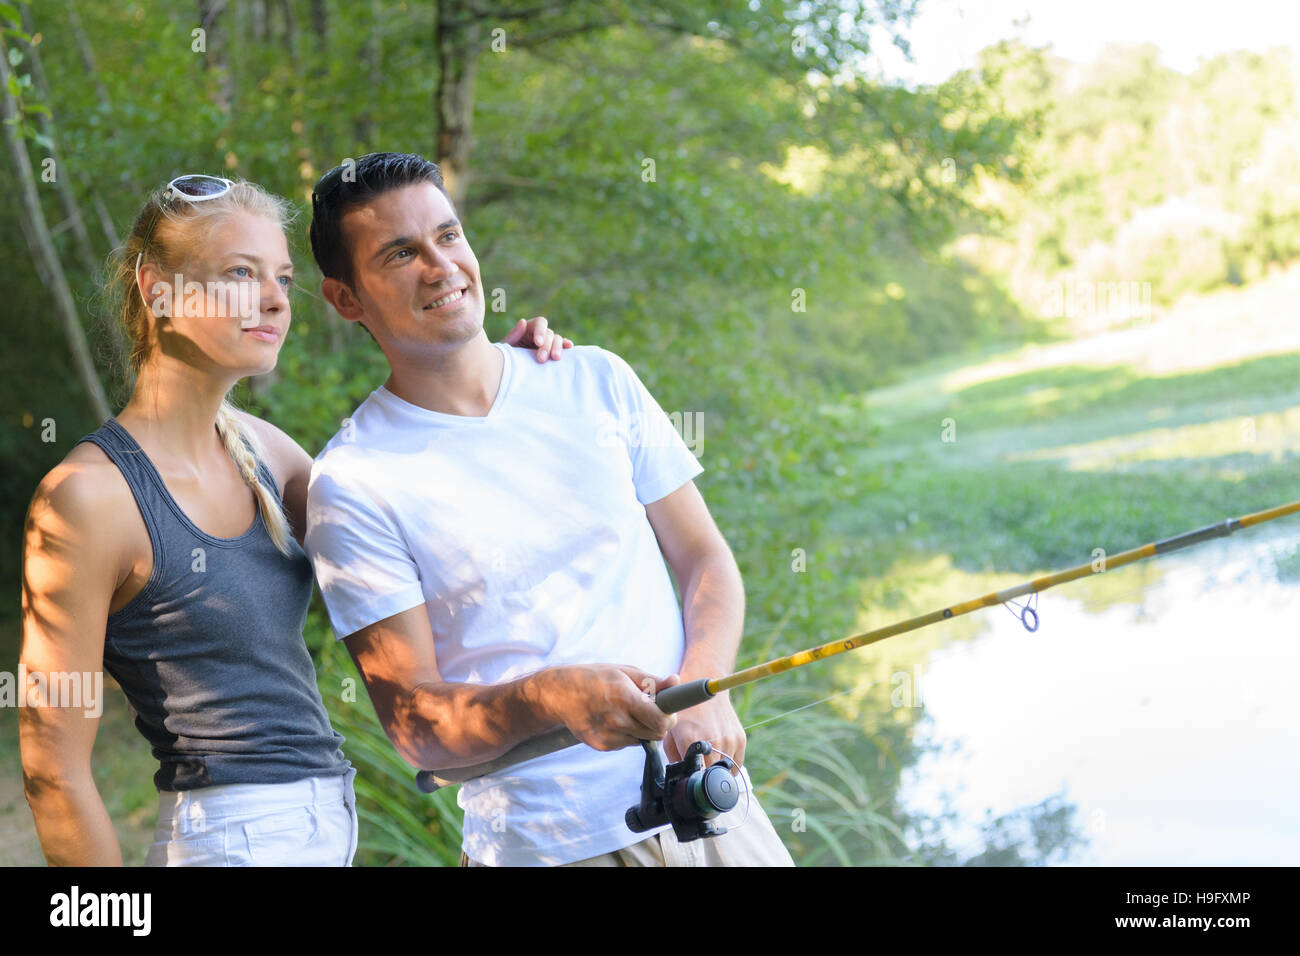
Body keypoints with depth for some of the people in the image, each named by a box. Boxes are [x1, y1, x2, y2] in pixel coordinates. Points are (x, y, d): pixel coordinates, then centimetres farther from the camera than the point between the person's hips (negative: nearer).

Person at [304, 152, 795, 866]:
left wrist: (706, 690, -12)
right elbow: (413, 725, -9)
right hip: (543, 842, -3)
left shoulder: (596, 381, 4)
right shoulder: (353, 484, -8)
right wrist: (546, 697, -27)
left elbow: (704, 558, 7)